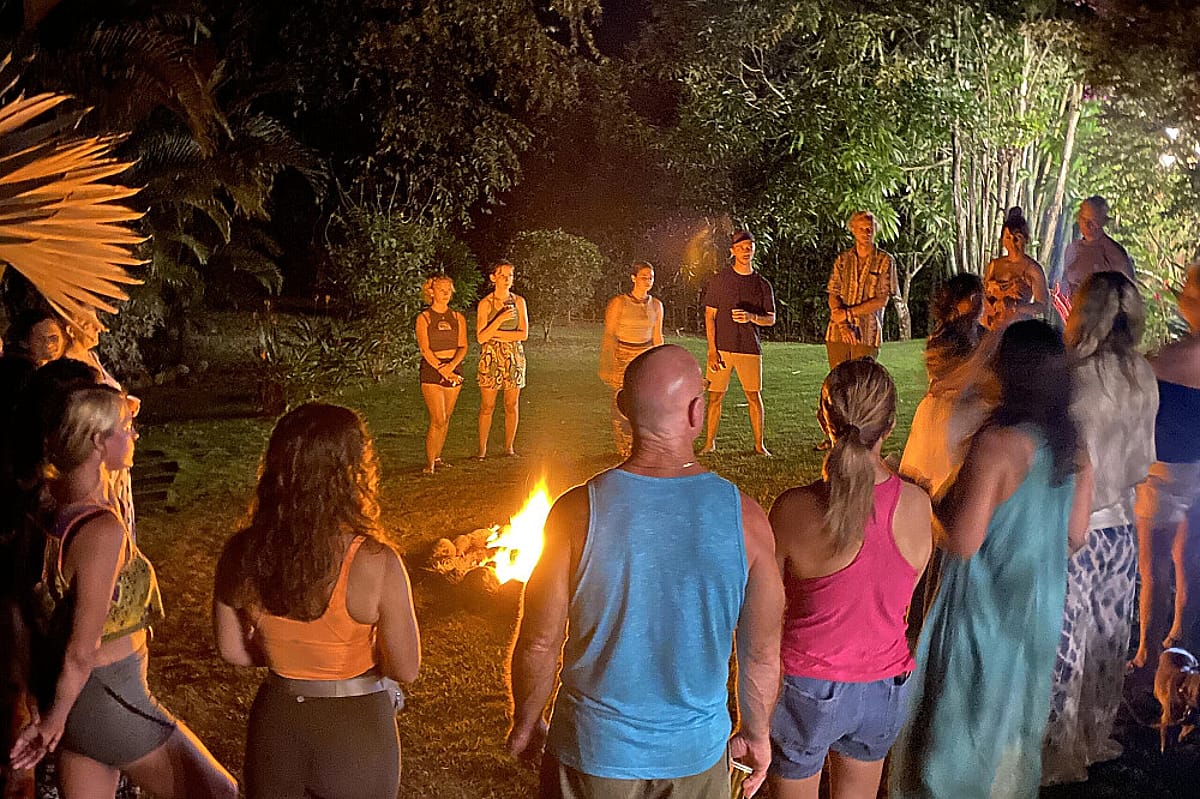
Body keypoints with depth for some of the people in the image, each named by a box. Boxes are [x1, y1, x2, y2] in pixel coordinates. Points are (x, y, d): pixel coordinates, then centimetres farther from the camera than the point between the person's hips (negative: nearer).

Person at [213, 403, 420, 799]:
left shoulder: (241, 554, -14)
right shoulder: (376, 563, -26)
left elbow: (233, 650, 0)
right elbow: (406, 669, -15)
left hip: (275, 726, 3)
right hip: (355, 731, -2)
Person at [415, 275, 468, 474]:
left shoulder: (458, 318, 10)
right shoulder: (424, 318, -1)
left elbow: (463, 347, 4)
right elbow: (425, 349, -8)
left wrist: (452, 366, -14)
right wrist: (442, 369, -16)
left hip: (454, 369, 4)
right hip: (431, 369, -4)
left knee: (446, 418, 7)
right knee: (438, 420, -11)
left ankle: (437, 458, 19)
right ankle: (429, 463, -2)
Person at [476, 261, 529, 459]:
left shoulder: (518, 301, 5)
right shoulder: (485, 303, -1)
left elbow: (524, 334, -1)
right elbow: (481, 337, -8)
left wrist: (496, 333, -8)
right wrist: (500, 318, -18)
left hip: (514, 356, 2)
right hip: (491, 357, -2)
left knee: (512, 405, 4)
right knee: (487, 405, -1)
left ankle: (509, 447, 14)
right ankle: (482, 449, 7)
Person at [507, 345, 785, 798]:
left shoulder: (578, 511, -19)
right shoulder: (744, 517, -15)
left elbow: (540, 643, -11)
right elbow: (762, 652, -5)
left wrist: (525, 725, 7)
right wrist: (756, 733, 12)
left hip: (594, 748, -1)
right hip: (696, 750, 1)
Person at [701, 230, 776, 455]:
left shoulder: (762, 284, 8)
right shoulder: (719, 280, 3)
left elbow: (771, 319, 9)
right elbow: (709, 316, 1)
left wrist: (751, 317, -14)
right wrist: (712, 349, -7)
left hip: (750, 348, 1)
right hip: (722, 347, -1)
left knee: (754, 396, 1)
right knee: (715, 396, 2)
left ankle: (759, 445, 10)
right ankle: (709, 443, 13)